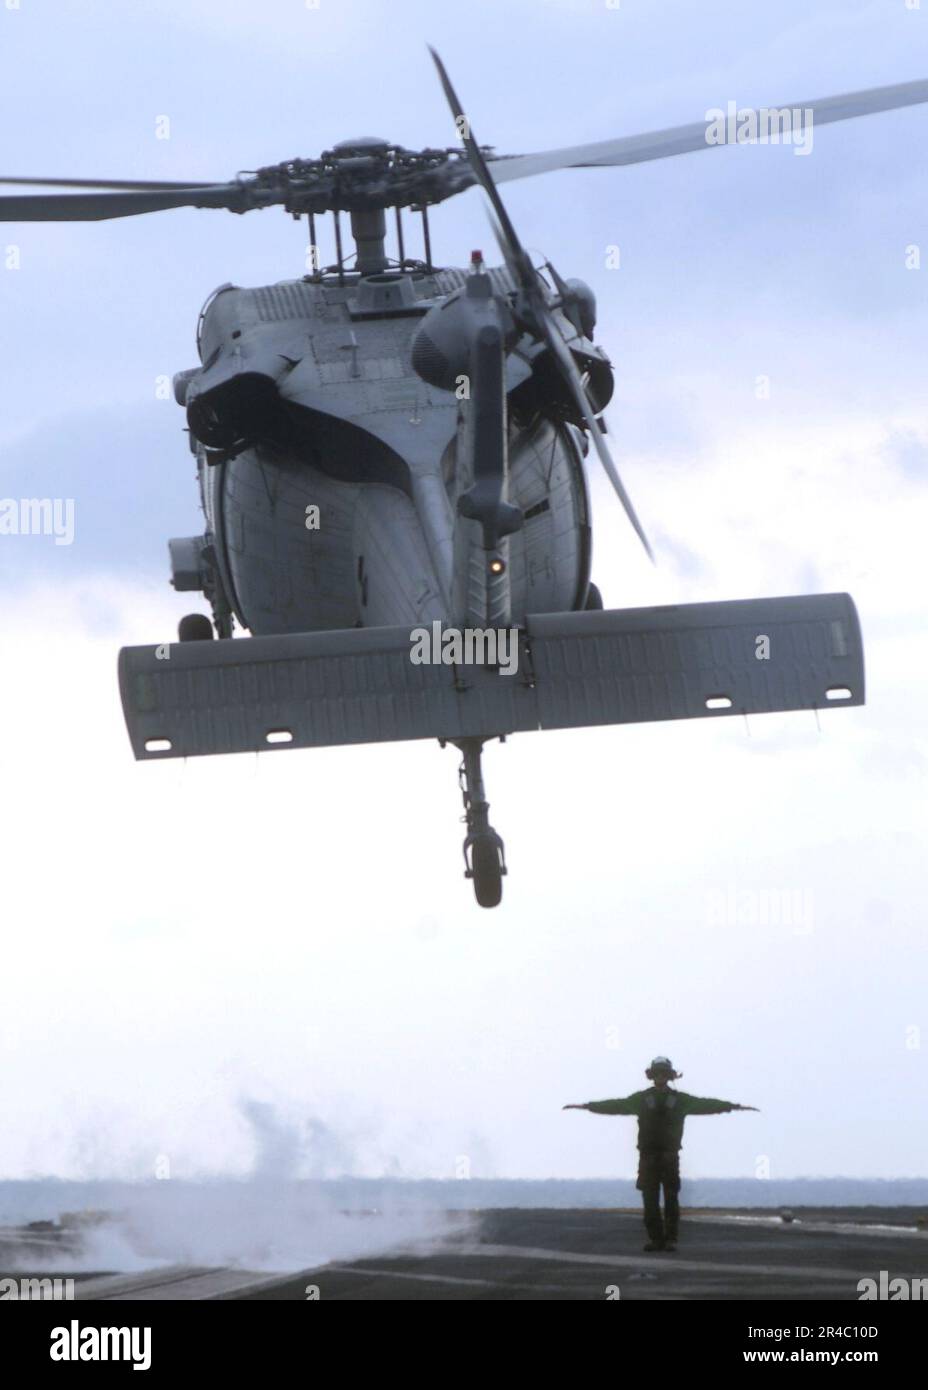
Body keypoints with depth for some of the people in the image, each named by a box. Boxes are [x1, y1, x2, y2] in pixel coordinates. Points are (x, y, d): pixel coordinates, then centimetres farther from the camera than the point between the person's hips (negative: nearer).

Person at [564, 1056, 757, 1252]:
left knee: (671, 1200, -4)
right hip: (647, 1157, 1)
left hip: (669, 1157, -1)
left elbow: (706, 1105, 4)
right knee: (650, 1201, -2)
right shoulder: (641, 1099, 8)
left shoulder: (680, 1100, 7)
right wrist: (586, 1106, 3)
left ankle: (670, 1240, 0)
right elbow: (615, 1106, 8)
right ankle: (655, 1239, 4)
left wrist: (735, 1106, -2)